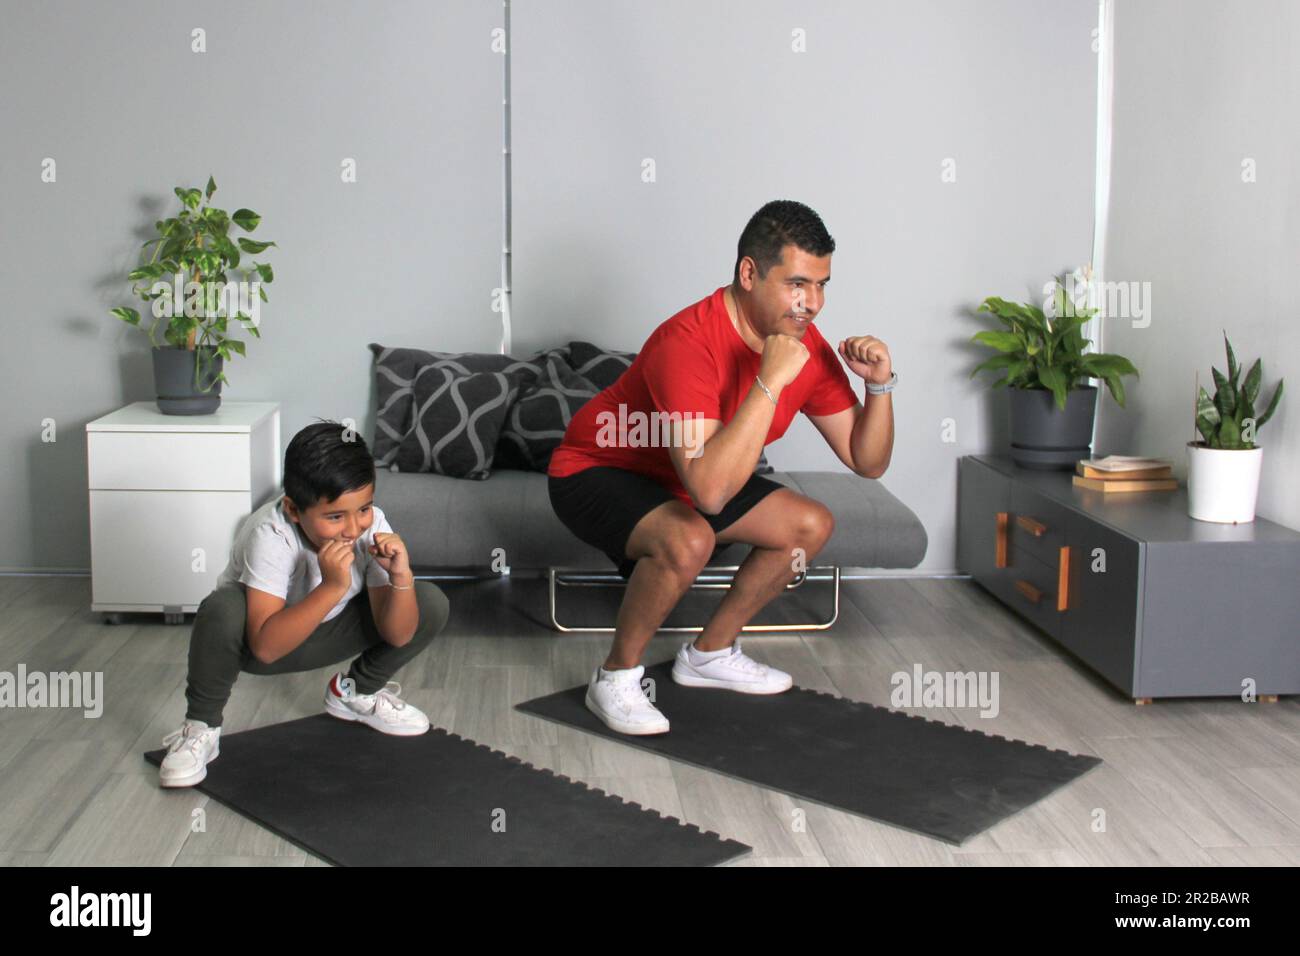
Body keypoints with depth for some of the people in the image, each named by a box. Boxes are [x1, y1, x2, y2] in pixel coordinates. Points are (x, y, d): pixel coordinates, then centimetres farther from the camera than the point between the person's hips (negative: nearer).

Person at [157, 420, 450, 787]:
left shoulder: (371, 525, -22)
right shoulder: (271, 535, -35)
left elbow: (397, 634, -19)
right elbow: (266, 647, -42)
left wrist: (400, 576, -38)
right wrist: (332, 588, -51)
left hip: (325, 635, 4)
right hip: (260, 637, -4)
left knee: (431, 604, -15)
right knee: (221, 610, -39)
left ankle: (356, 691, 11)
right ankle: (201, 727, -12)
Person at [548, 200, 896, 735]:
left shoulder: (807, 346, -11)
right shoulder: (688, 342, -34)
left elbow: (867, 462, -4)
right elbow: (710, 490, -44)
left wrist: (879, 384, -21)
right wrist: (770, 381, -44)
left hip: (687, 479, 8)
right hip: (595, 471, -8)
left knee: (812, 525, -1)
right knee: (689, 539, -36)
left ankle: (710, 654, 14)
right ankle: (616, 679, -12)